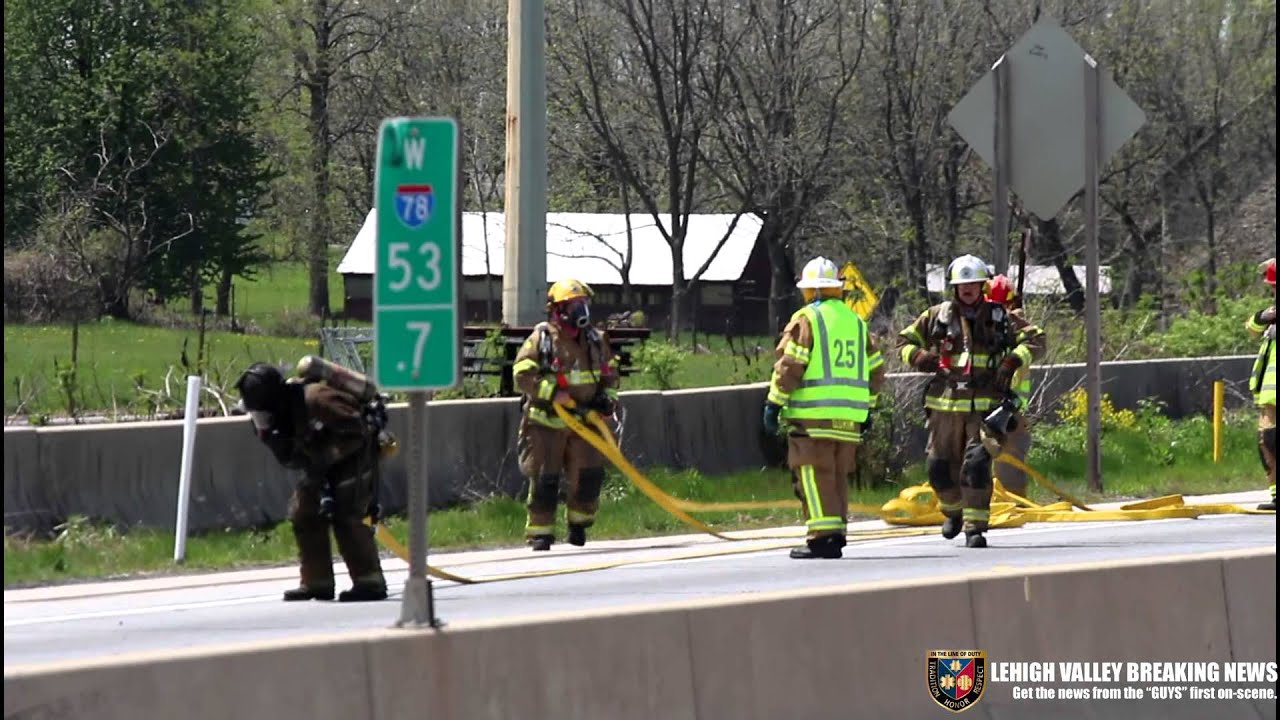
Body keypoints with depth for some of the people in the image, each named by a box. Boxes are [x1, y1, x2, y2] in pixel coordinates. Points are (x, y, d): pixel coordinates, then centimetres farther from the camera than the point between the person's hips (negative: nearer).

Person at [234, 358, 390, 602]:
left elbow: (354, 433, -28)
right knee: (303, 511, 4)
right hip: (326, 460, 9)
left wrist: (323, 458, -28)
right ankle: (316, 582, 11)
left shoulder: (315, 399, -31)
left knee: (345, 515, -18)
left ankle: (370, 583, -14)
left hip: (357, 452, -9)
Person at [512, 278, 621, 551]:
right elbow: (523, 375, -15)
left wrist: (607, 397, 2)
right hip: (546, 423, -4)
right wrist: (553, 393, -24)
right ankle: (540, 532, 4)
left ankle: (578, 523, 22)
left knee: (589, 476, 0)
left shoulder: (596, 341, 8)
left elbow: (610, 374, 20)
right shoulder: (540, 339, -9)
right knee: (545, 480, -4)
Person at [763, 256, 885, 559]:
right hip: (849, 417, 6)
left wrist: (774, 405, -6)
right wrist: (867, 408, 29)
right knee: (838, 476, 13)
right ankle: (837, 533, 12)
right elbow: (875, 370, 21)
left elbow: (789, 367, -11)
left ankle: (822, 536, -14)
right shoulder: (856, 322, 17)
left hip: (813, 414, -6)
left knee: (814, 477, -7)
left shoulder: (806, 319, -4)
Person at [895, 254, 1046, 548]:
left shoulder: (999, 317, 5)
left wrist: (1014, 360, -11)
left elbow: (1035, 340, 7)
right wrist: (920, 357, -4)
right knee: (940, 467, 5)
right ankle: (953, 511, 35)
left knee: (977, 463, -16)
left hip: (986, 406, -2)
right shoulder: (937, 317, 8)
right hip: (946, 405, 2)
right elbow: (905, 342, 17)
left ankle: (975, 526, -9)